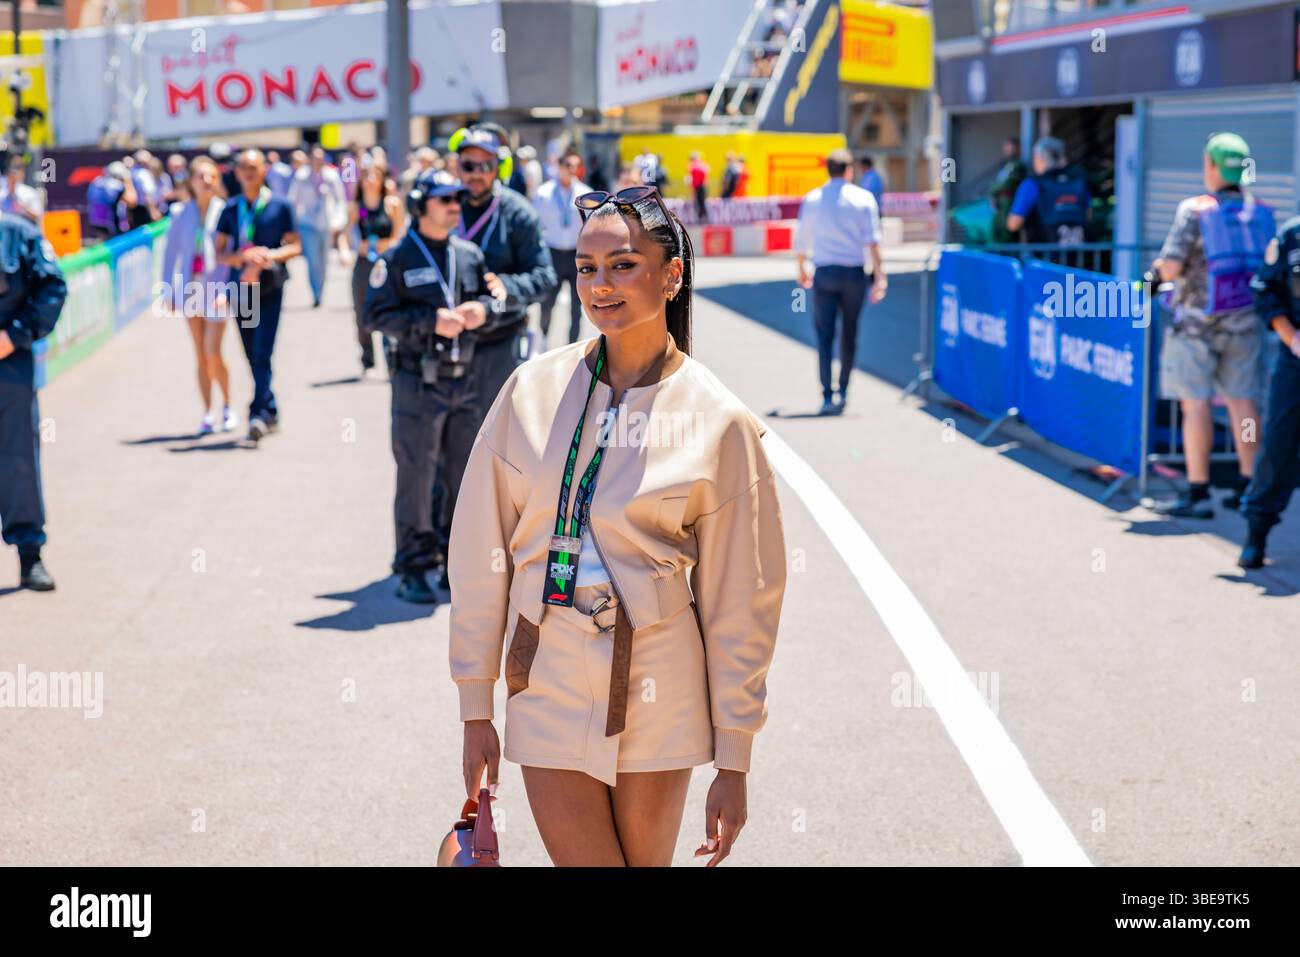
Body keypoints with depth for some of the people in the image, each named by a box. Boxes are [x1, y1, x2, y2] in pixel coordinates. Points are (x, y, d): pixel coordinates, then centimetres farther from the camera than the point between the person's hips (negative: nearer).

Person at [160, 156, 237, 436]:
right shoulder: (180, 212, 5)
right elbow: (171, 251, 10)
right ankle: (207, 415, 14)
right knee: (200, 356, 7)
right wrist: (168, 290, 7)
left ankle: (228, 406, 11)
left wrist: (225, 291, -14)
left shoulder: (225, 211, -4)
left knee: (213, 352, -10)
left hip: (215, 286, -3)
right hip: (189, 286, 3)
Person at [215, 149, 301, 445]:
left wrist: (269, 256, -15)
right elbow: (219, 252, 6)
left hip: (270, 286, -4)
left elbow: (295, 246, 3)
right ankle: (271, 412, 21)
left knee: (262, 351, -15)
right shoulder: (231, 209, 8)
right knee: (252, 355, 9)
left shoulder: (279, 206, 2)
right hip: (241, 287, 4)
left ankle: (258, 414, -19)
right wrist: (244, 256, -13)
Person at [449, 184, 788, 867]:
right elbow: (481, 555, 5)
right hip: (546, 688, 2)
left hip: (658, 695, -1)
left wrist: (732, 763, -1)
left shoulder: (719, 421, -6)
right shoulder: (534, 389, 0)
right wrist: (476, 707, 5)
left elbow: (740, 605, -2)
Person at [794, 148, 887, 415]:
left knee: (824, 336, 1)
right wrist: (879, 277, -10)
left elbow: (801, 242, 10)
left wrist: (801, 271, 25)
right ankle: (842, 392, 18)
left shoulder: (812, 199, 5)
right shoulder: (863, 198, -1)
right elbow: (873, 241, -9)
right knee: (849, 334, 14)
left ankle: (828, 397, -8)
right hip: (853, 273, 0)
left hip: (824, 273, 0)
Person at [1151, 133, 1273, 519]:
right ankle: (1249, 485, 12)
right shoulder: (1260, 212, 4)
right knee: (1242, 399, 10)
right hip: (1245, 317, 5)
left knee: (1196, 403, -2)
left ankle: (1197, 492, -2)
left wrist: (1161, 269, 7)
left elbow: (1170, 268, -14)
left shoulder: (1194, 210, -10)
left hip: (1198, 318, -5)